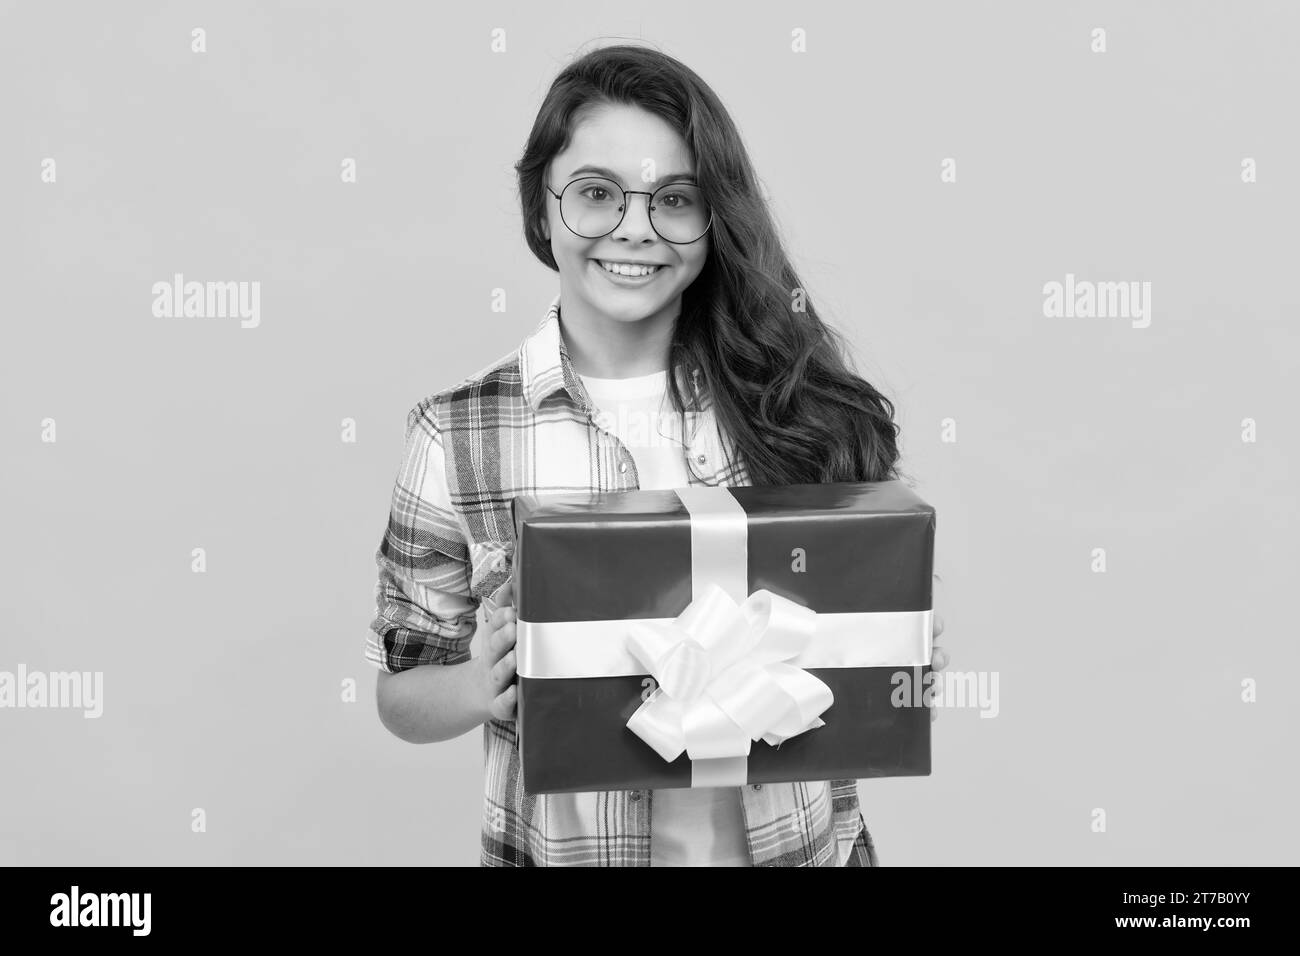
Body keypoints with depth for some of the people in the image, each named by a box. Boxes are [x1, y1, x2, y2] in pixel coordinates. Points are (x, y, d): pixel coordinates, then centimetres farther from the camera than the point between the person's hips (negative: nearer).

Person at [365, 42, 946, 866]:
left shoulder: (802, 393, -10)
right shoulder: (456, 435, -11)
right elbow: (401, 695, -2)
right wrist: (485, 687, -22)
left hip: (802, 842, 1)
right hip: (565, 846, -1)